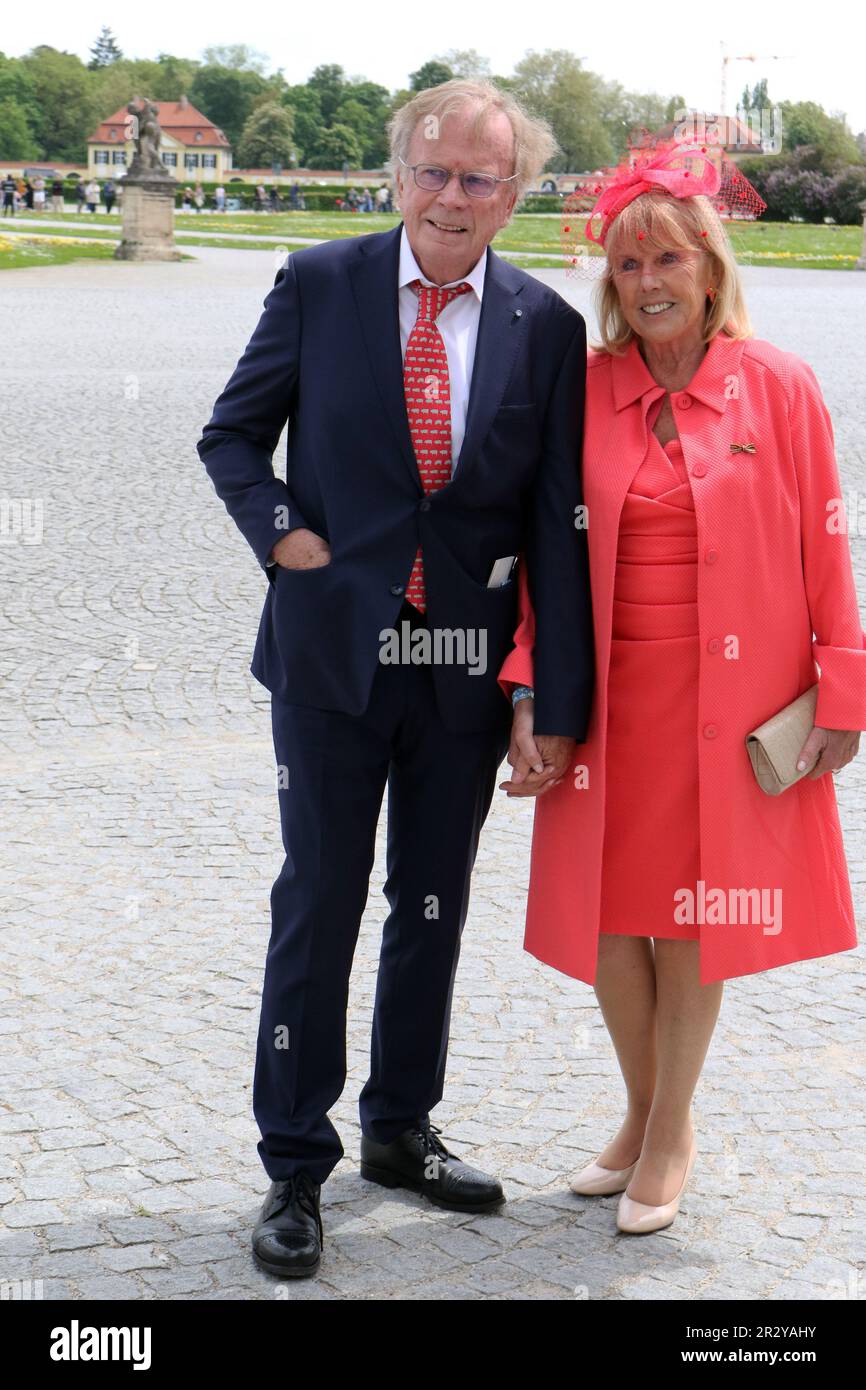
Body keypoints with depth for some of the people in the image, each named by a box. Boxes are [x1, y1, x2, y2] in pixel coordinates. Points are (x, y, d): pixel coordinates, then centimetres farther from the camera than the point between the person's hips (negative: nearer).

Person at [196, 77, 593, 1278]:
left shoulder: (546, 328, -1)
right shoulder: (320, 285, -3)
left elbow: (557, 525, -2)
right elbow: (232, 435, 7)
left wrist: (559, 703, -5)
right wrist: (281, 535, -11)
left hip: (468, 671, 2)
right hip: (333, 651, -2)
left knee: (435, 911, 15)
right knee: (317, 910, 4)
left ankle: (400, 1131, 34)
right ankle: (296, 1166, 18)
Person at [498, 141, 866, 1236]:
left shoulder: (778, 385, -4)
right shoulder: (582, 393, 1)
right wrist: (530, 692, -5)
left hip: (729, 697, -2)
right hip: (607, 695, 3)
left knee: (695, 915, 7)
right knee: (605, 910, 8)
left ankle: (673, 1129, 27)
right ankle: (643, 1114, 32)